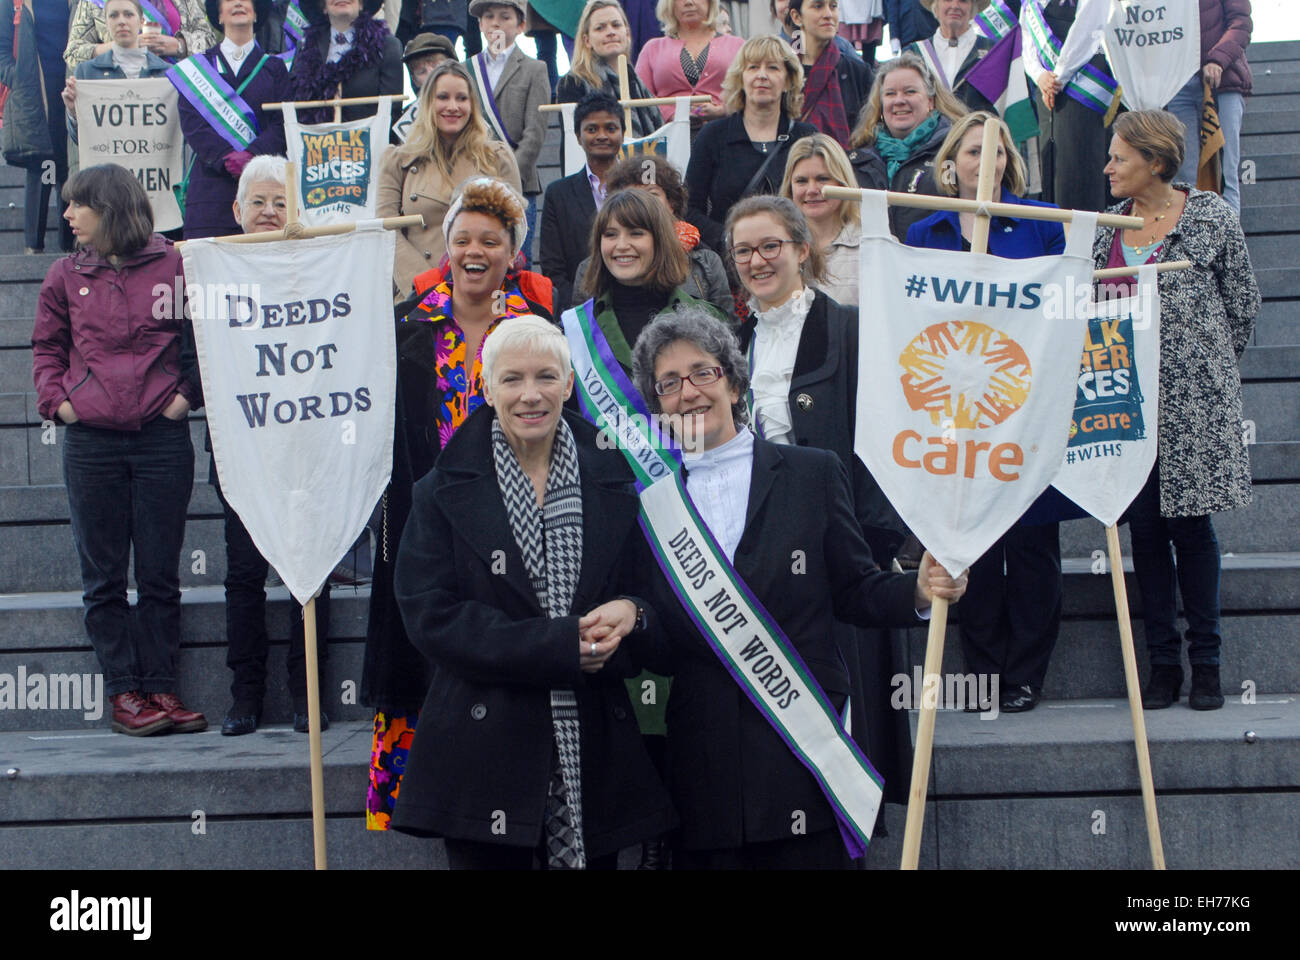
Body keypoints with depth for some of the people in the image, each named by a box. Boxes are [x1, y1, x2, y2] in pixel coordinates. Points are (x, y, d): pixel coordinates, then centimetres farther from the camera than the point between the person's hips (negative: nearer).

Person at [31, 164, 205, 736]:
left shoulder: (175, 265, 0)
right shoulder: (66, 276, 7)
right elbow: (47, 346, 16)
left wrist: (189, 394, -3)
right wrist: (55, 399, 1)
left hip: (163, 438, -2)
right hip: (90, 443, 2)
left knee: (160, 575, 4)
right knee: (102, 577, 4)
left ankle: (160, 687, 12)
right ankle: (124, 692, 12)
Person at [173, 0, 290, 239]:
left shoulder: (273, 66, 16)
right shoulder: (198, 65, 15)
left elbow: (282, 123, 4)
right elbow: (191, 122, 2)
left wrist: (250, 155, -14)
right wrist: (225, 157, -14)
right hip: (211, 180, 0)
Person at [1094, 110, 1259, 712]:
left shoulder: (1211, 218, -2)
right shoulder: (1109, 225, 10)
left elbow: (1243, 305, 6)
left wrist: (1208, 366, 10)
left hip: (1193, 398, -4)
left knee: (1190, 523, -1)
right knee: (1143, 527, 4)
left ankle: (1205, 662, 10)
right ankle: (1163, 661, 13)